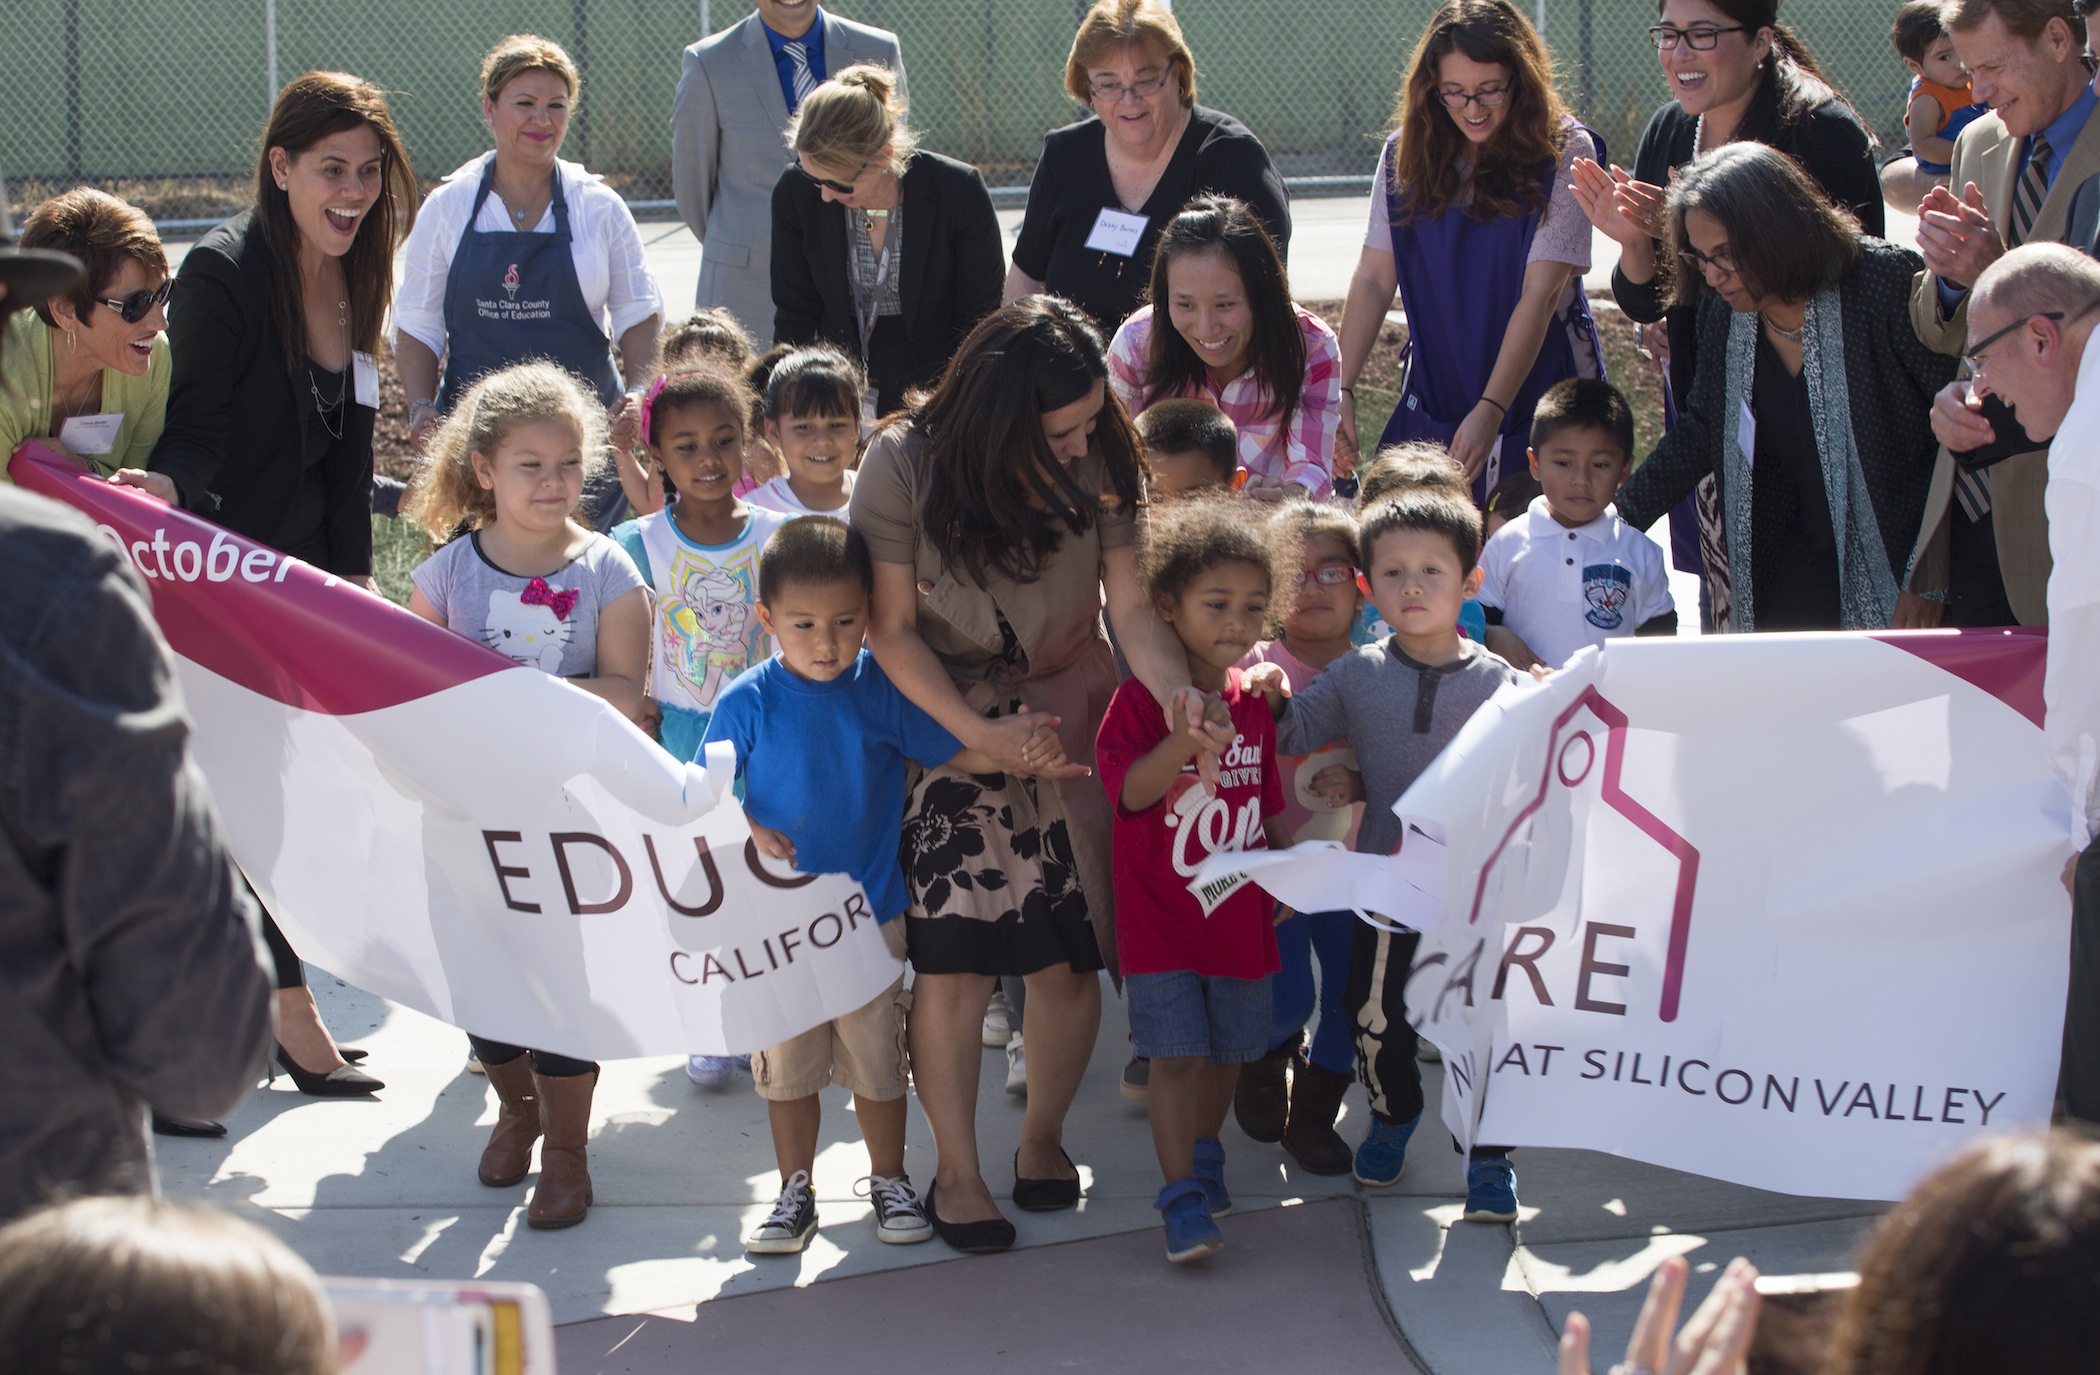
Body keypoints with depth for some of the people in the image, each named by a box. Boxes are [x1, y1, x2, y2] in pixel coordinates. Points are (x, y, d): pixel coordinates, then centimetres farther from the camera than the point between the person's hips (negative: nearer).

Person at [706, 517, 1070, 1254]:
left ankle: (890, 1181, 28)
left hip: (870, 916, 0)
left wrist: (1025, 750, -21)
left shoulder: (883, 690, -6)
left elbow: (959, 750, -4)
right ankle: (795, 1193, 25)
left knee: (877, 1058, 10)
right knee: (787, 1062, 10)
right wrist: (745, 832, -23)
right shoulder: (747, 703, -9)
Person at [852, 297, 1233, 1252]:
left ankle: (1043, 1138, 24)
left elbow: (1129, 605, -11)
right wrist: (979, 733, -20)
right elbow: (891, 628, -12)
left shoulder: (1100, 462, -10)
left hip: (1069, 707, 2)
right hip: (943, 716, -2)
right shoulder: (904, 466, -17)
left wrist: (1179, 692, -30)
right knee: (952, 957, -8)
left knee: (1068, 953, 0)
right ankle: (956, 1169, 8)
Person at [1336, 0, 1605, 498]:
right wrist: (1341, 392, -11)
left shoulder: (1565, 153, -11)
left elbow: (1540, 294, -16)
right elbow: (1373, 280, 0)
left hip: (1541, 398, -3)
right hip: (1433, 402, 3)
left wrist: (1490, 411, -24)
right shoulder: (1405, 155, 1)